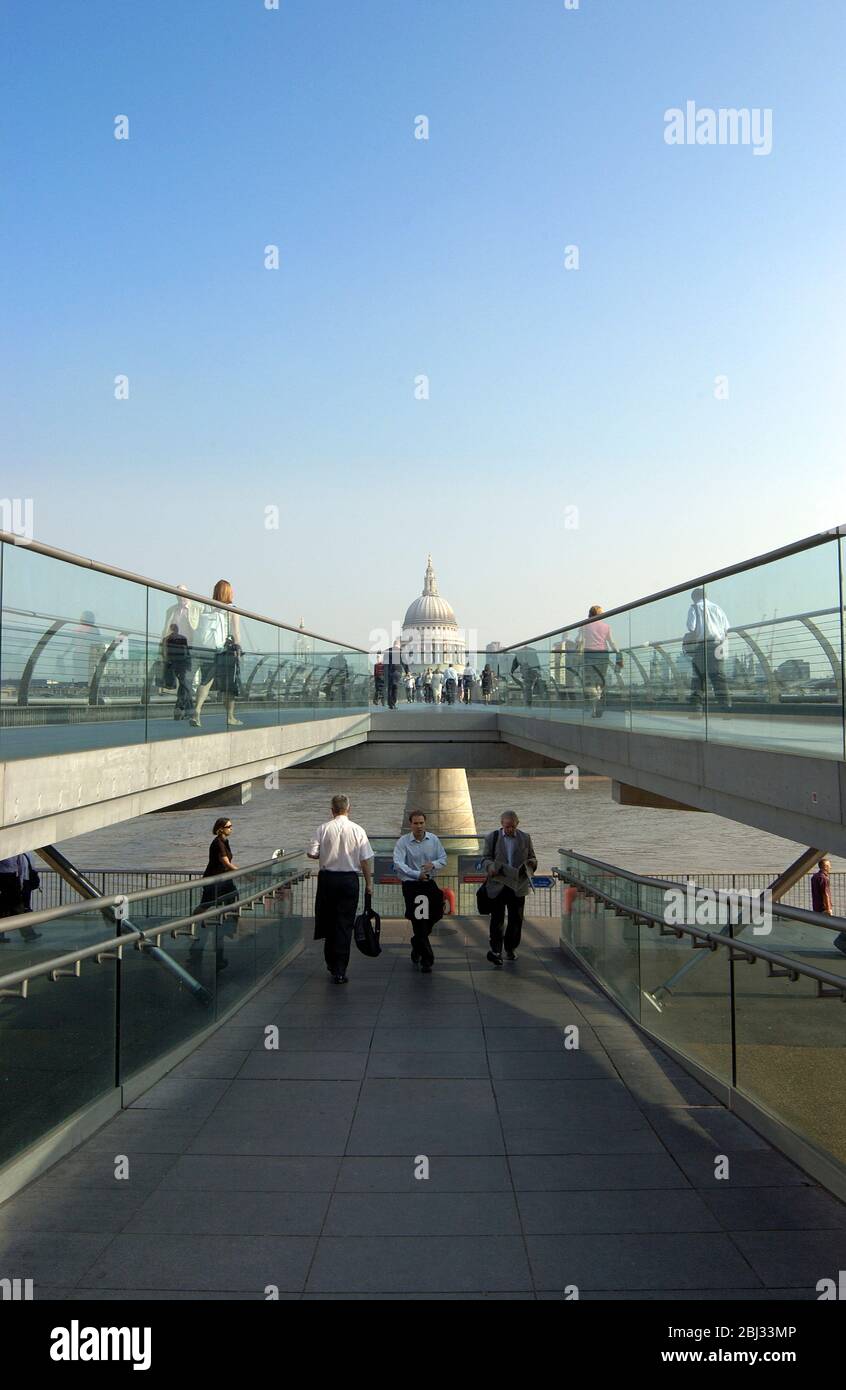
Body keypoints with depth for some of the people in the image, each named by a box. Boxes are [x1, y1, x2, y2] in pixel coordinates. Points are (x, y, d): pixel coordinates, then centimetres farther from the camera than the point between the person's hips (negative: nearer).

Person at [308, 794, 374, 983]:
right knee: (345, 924, 4)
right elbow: (365, 860, -4)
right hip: (349, 879, -1)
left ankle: (331, 964, 29)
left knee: (329, 920, 17)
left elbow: (311, 854, -7)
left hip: (327, 878, 1)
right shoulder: (358, 830, -5)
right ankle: (339, 970, 3)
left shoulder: (323, 829, -5)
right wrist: (369, 884, 5)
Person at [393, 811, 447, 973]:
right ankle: (427, 960, 7)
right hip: (411, 885, -4)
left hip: (429, 883, 4)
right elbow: (398, 864, -21)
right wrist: (417, 874, -31)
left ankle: (416, 950, 38)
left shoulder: (433, 839, 2)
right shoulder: (403, 842, -10)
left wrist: (433, 864, -18)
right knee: (419, 922, -3)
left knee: (433, 917, 12)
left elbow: (443, 859, 4)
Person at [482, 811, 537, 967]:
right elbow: (485, 859, 2)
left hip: (518, 886, 2)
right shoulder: (492, 837, 4)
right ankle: (495, 950, -3)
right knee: (497, 919, -5)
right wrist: (490, 866, -20)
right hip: (498, 885, -2)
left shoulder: (525, 838, 9)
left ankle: (511, 948, 23)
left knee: (516, 920, 8)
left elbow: (533, 858, 15)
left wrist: (532, 862, -9)